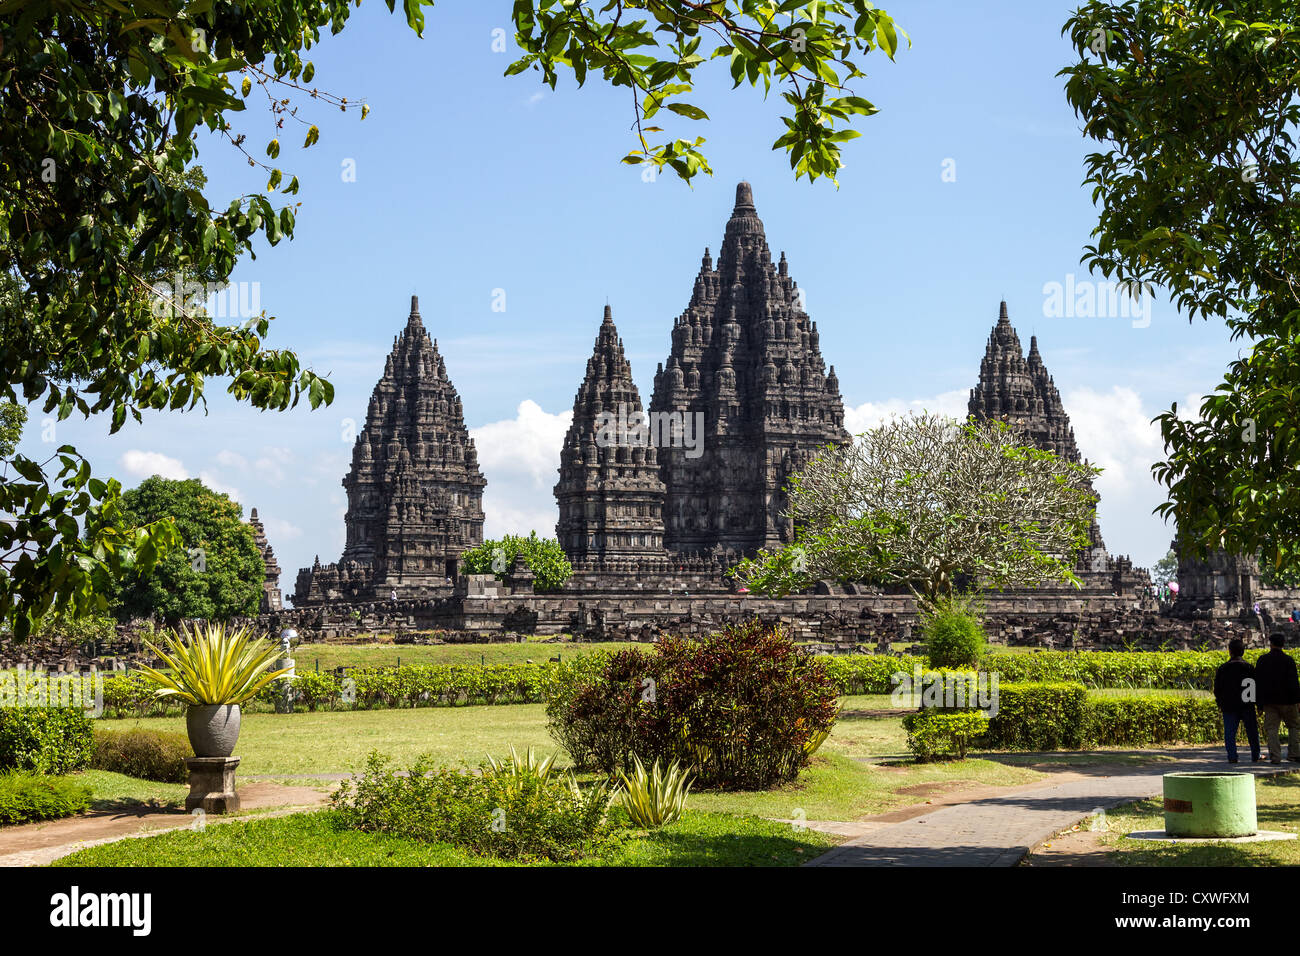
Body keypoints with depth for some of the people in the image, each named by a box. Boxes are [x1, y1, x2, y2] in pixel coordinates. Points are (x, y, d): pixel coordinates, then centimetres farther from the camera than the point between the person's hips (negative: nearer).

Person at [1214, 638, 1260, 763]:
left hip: (1229, 706, -1)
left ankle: (1232, 757, -5)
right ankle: (1255, 756, 16)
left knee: (1230, 733, 3)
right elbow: (1256, 688, 0)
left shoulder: (1222, 669, -2)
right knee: (1252, 732, 12)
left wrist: (1220, 703, 14)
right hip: (1247, 706, 1)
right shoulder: (1249, 668, -3)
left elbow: (1217, 689, 1)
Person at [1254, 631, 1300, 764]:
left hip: (1269, 701, 2)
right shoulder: (1288, 660, -5)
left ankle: (1275, 756, -6)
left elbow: (1257, 682, 6)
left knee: (1271, 728, 3)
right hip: (1286, 701, -2)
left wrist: (1260, 701, 12)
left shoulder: (1262, 660, 4)